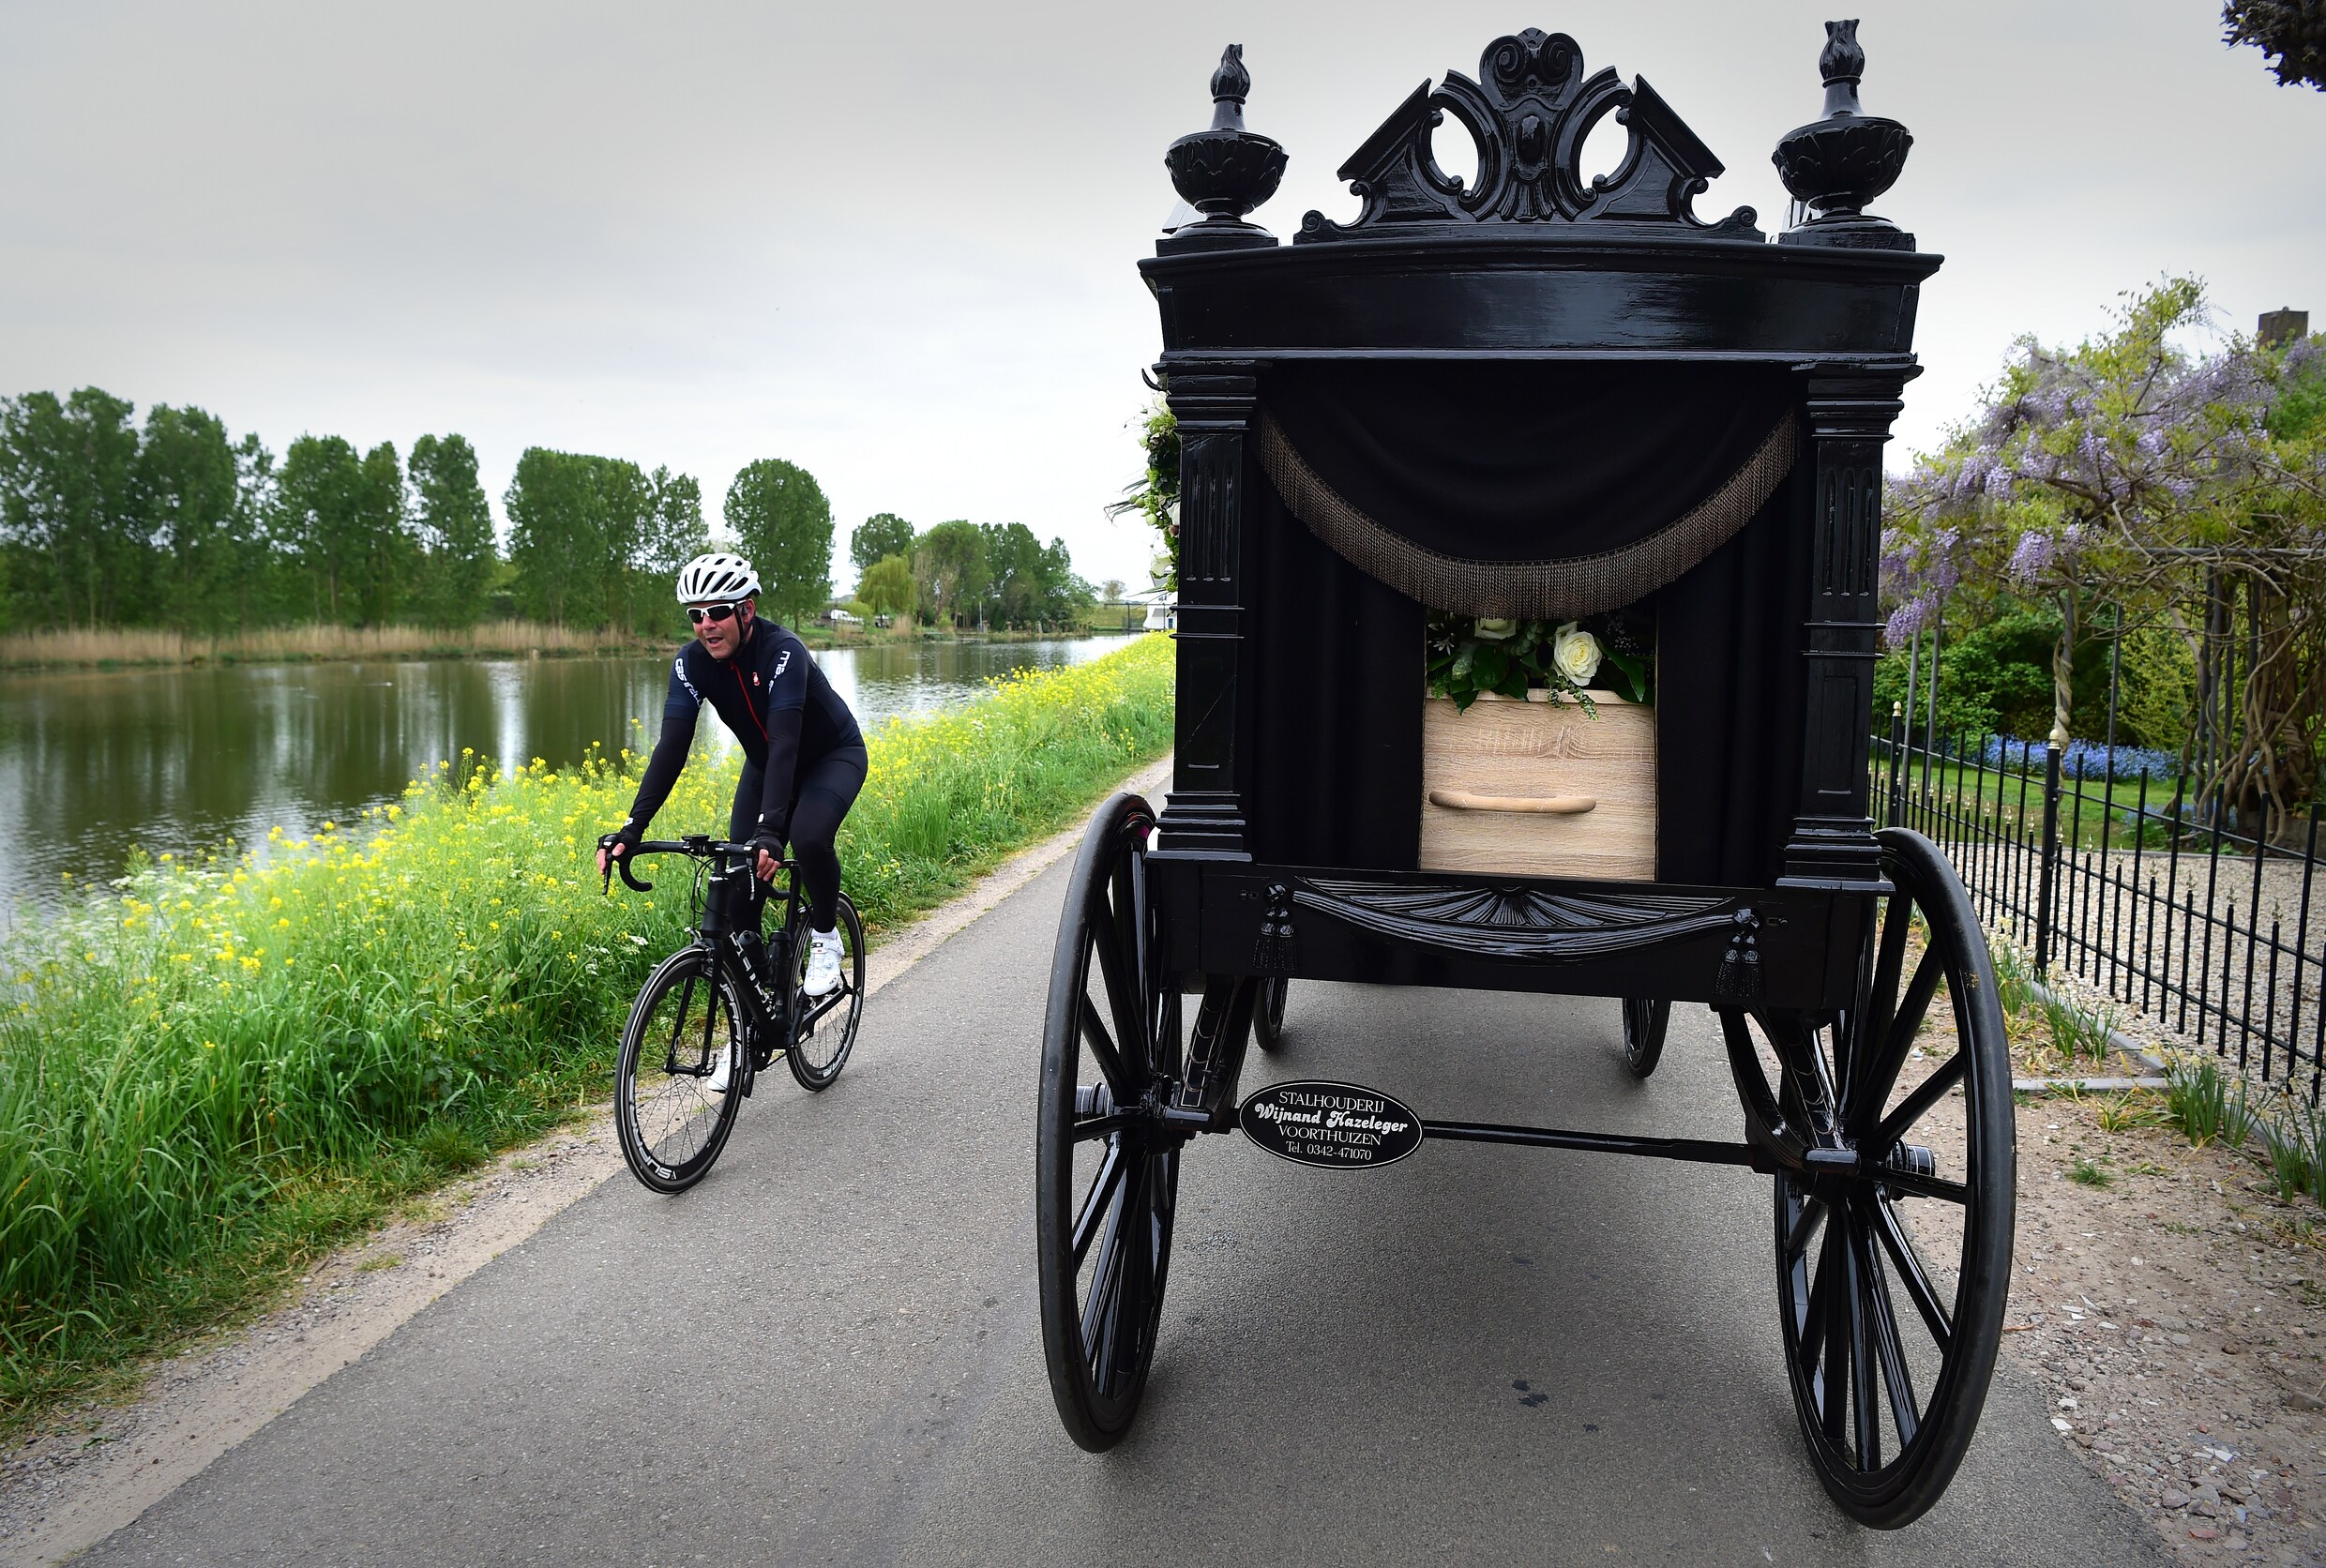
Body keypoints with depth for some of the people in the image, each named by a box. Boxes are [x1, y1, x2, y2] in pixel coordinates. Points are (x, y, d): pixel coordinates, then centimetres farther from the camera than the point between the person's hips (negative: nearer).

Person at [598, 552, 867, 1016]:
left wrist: (770, 830, -55)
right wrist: (631, 829, -36)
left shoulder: (782, 651, -33)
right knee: (738, 879, -10)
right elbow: (672, 747, -25)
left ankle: (825, 935, -5)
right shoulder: (692, 662, -18)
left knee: (808, 836, -34)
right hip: (766, 765, 5)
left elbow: (785, 743, -43)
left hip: (833, 756, -5)